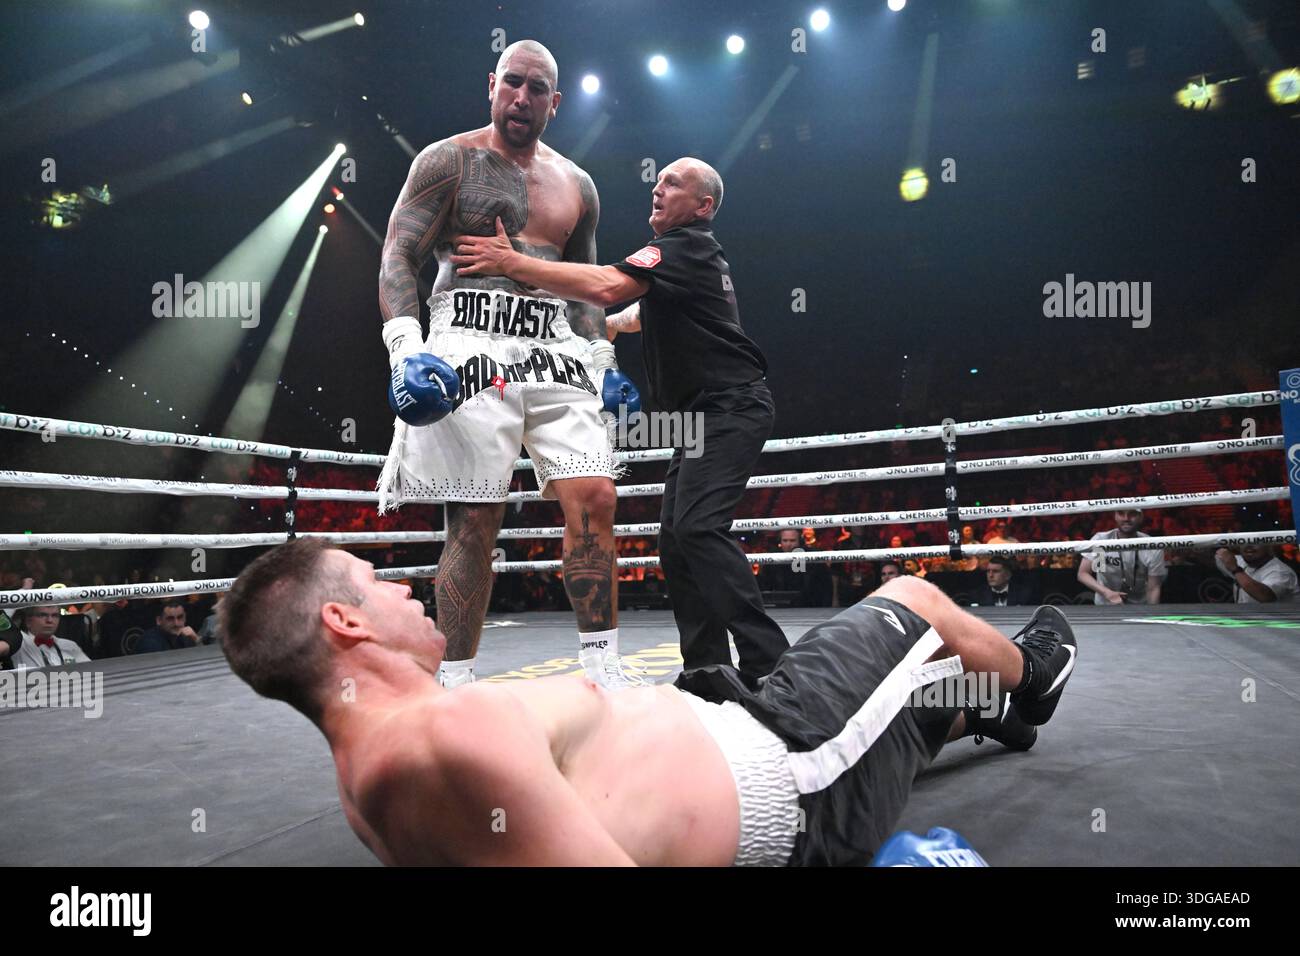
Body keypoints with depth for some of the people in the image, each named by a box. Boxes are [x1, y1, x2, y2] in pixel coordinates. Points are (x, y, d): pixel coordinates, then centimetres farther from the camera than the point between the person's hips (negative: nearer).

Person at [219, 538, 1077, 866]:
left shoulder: (367, 774, -2)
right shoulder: (451, 736, -36)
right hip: (792, 780, -8)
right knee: (917, 600, 17)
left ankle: (995, 710, 60)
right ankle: (1027, 676, 50)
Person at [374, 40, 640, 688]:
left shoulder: (576, 184, 20)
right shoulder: (448, 160, 5)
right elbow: (398, 257, -2)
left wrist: (603, 360, 14)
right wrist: (405, 347, -18)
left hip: (555, 349, 5)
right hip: (471, 344, -4)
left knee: (594, 498, -8)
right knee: (474, 520, -8)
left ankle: (603, 671, 1)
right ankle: (455, 685, 4)